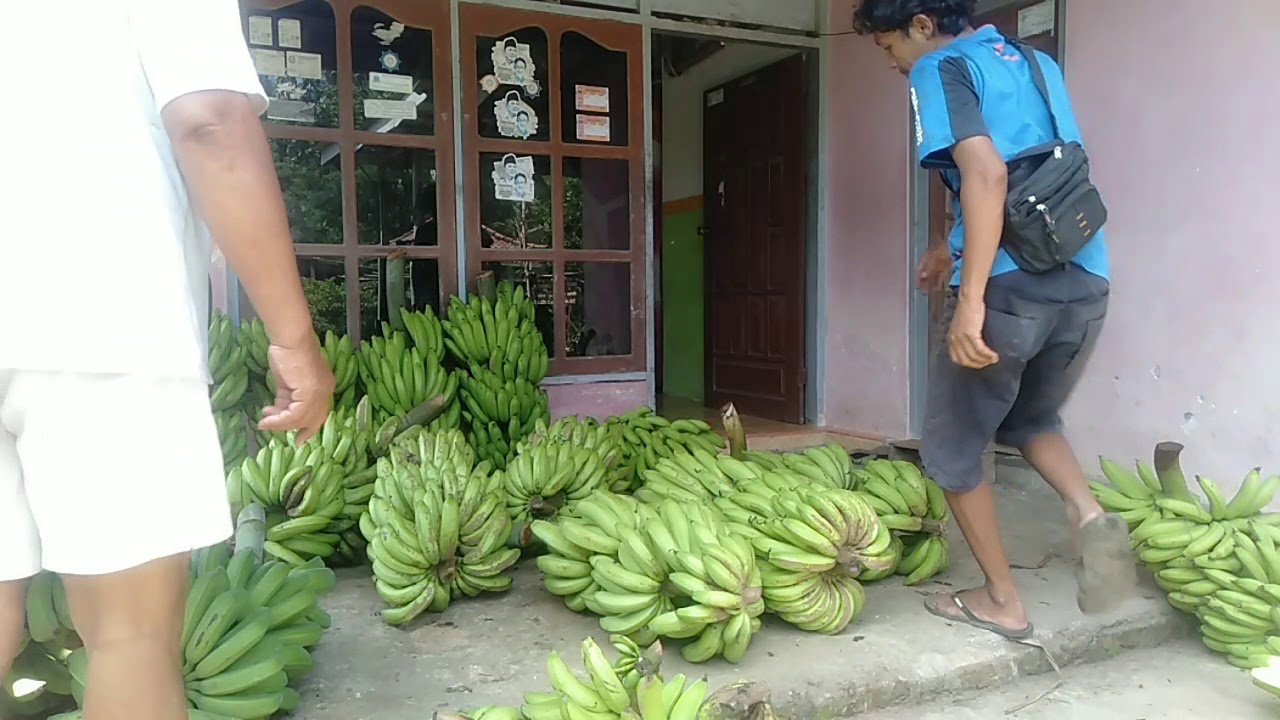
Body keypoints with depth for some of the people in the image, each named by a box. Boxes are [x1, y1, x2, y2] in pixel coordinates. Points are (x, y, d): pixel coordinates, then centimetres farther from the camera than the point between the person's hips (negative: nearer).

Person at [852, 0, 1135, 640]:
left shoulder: (942, 69, -2)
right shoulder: (1036, 63, 21)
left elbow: (986, 172, -20)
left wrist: (971, 298, -24)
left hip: (1010, 291, -8)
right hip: (1085, 283, 8)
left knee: (953, 447, 12)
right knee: (1031, 418, 30)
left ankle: (1002, 600, 20)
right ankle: (1091, 516, 5)